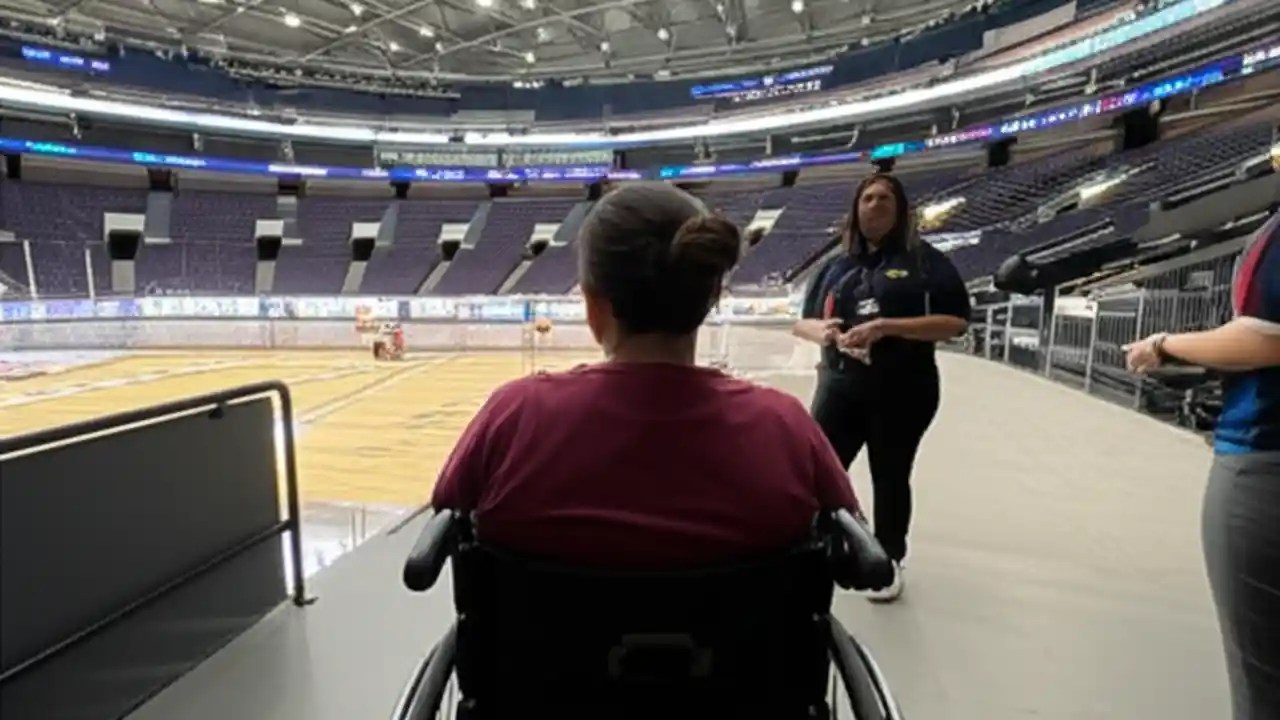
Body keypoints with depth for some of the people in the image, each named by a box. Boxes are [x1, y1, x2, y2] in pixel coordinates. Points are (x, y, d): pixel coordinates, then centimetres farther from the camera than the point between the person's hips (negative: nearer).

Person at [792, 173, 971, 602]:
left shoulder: (924, 260, -2)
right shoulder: (837, 266, 11)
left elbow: (956, 321, -10)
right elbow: (802, 321, 13)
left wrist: (886, 327, -21)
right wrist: (821, 332, -12)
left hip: (901, 390, -3)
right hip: (839, 384, 3)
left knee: (890, 479, 11)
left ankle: (890, 564, 31)